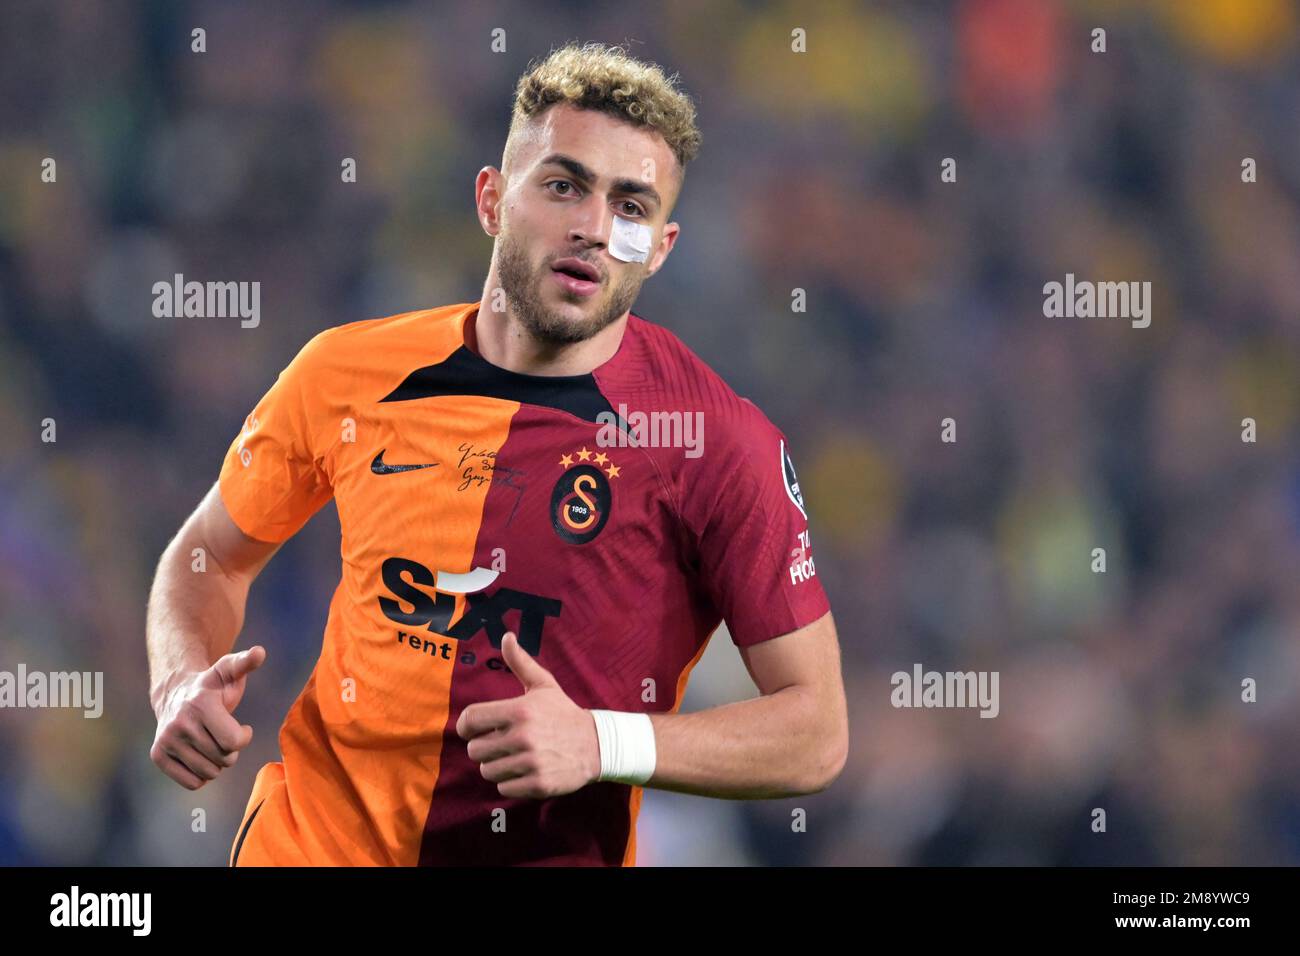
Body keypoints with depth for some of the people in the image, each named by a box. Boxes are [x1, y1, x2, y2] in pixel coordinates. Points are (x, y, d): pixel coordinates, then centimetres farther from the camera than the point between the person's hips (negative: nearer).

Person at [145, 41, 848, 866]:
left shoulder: (722, 444, -15)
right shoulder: (349, 378, -7)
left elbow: (816, 734, -13)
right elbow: (211, 556, 10)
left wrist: (602, 744, -26)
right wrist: (184, 687, -10)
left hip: (556, 852, -2)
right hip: (313, 835, 2)